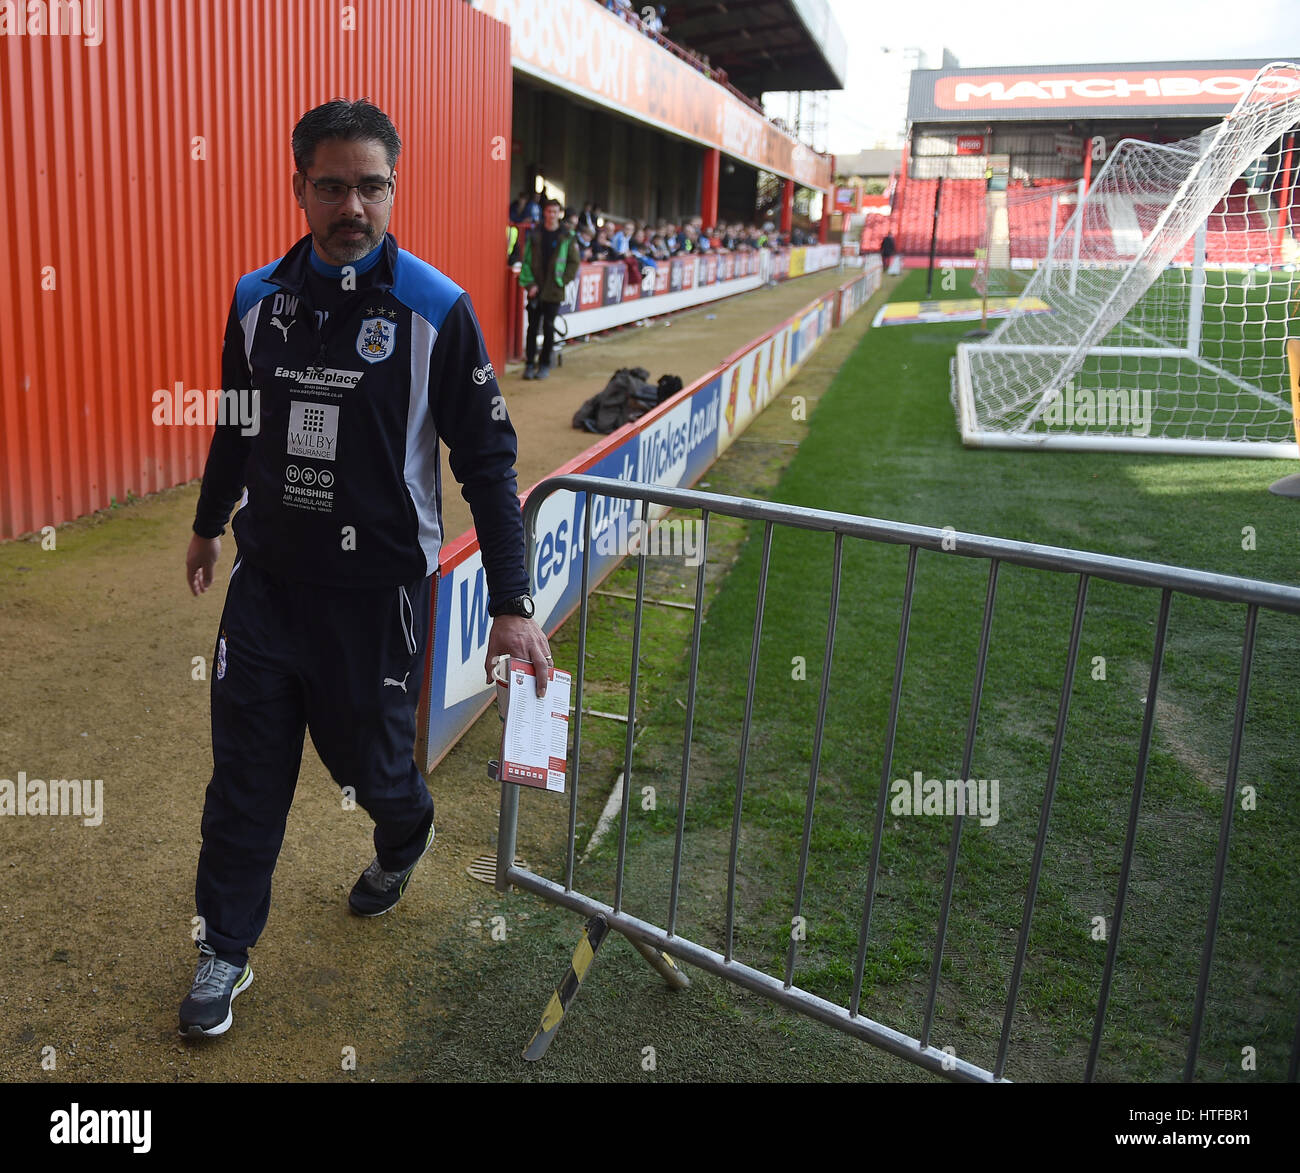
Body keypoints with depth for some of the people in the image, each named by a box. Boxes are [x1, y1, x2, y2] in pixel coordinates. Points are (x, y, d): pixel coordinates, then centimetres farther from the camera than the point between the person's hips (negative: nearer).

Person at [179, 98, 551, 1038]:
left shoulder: (436, 310, -11)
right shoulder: (258, 299, 1)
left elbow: (487, 458, -9)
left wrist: (512, 602, -13)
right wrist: (211, 522, 30)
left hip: (378, 587, -3)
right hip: (267, 579, 4)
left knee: (369, 757, 12)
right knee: (246, 770, 8)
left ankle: (405, 837, 48)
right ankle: (226, 951, 28)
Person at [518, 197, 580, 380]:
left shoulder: (567, 237, 0)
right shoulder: (534, 235, 5)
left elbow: (574, 262, 3)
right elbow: (526, 260, 5)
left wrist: (563, 281, -6)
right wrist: (529, 283, -5)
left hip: (554, 291, -1)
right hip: (535, 290, 2)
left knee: (549, 328, 3)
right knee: (533, 327, 3)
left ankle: (545, 365, 12)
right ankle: (529, 363, 9)